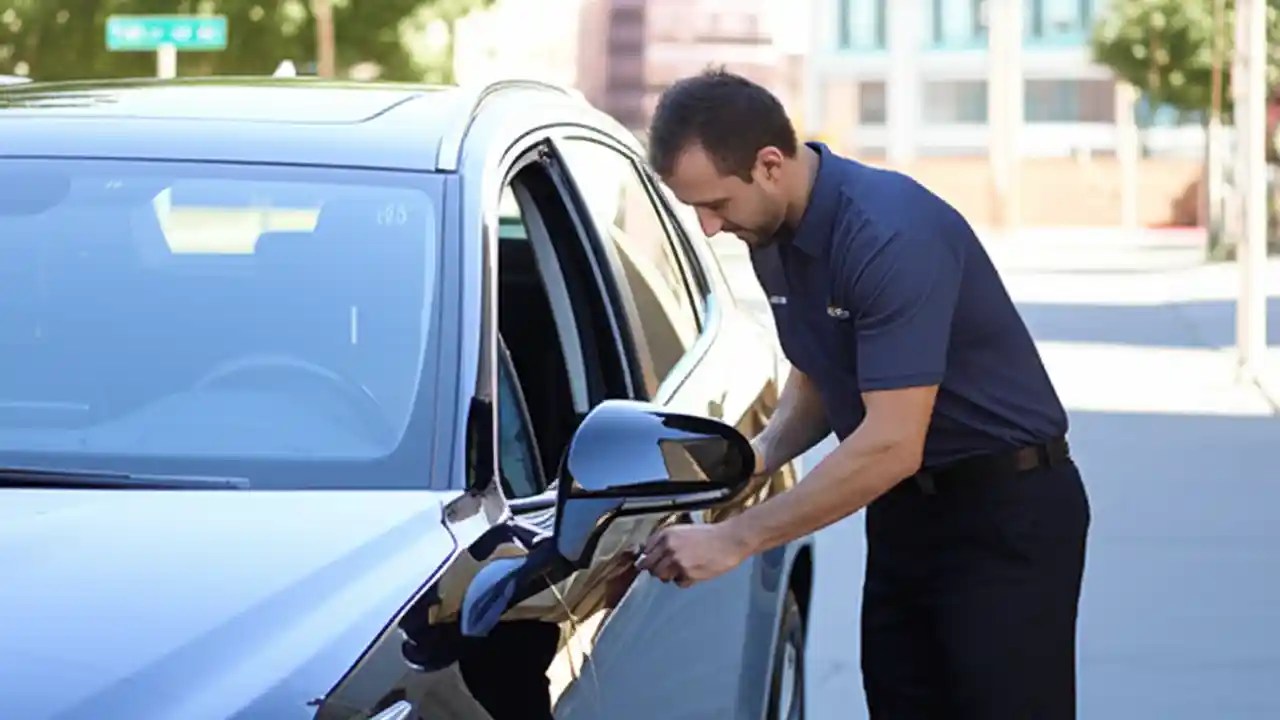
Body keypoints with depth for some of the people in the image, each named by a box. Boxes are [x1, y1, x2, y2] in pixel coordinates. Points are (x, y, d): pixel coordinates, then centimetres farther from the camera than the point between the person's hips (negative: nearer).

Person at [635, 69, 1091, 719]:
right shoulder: (774, 236, 2)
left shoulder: (891, 234, -26)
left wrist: (735, 539, -25)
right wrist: (759, 456, -4)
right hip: (904, 511, 8)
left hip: (1005, 515, -8)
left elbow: (891, 445, -29)